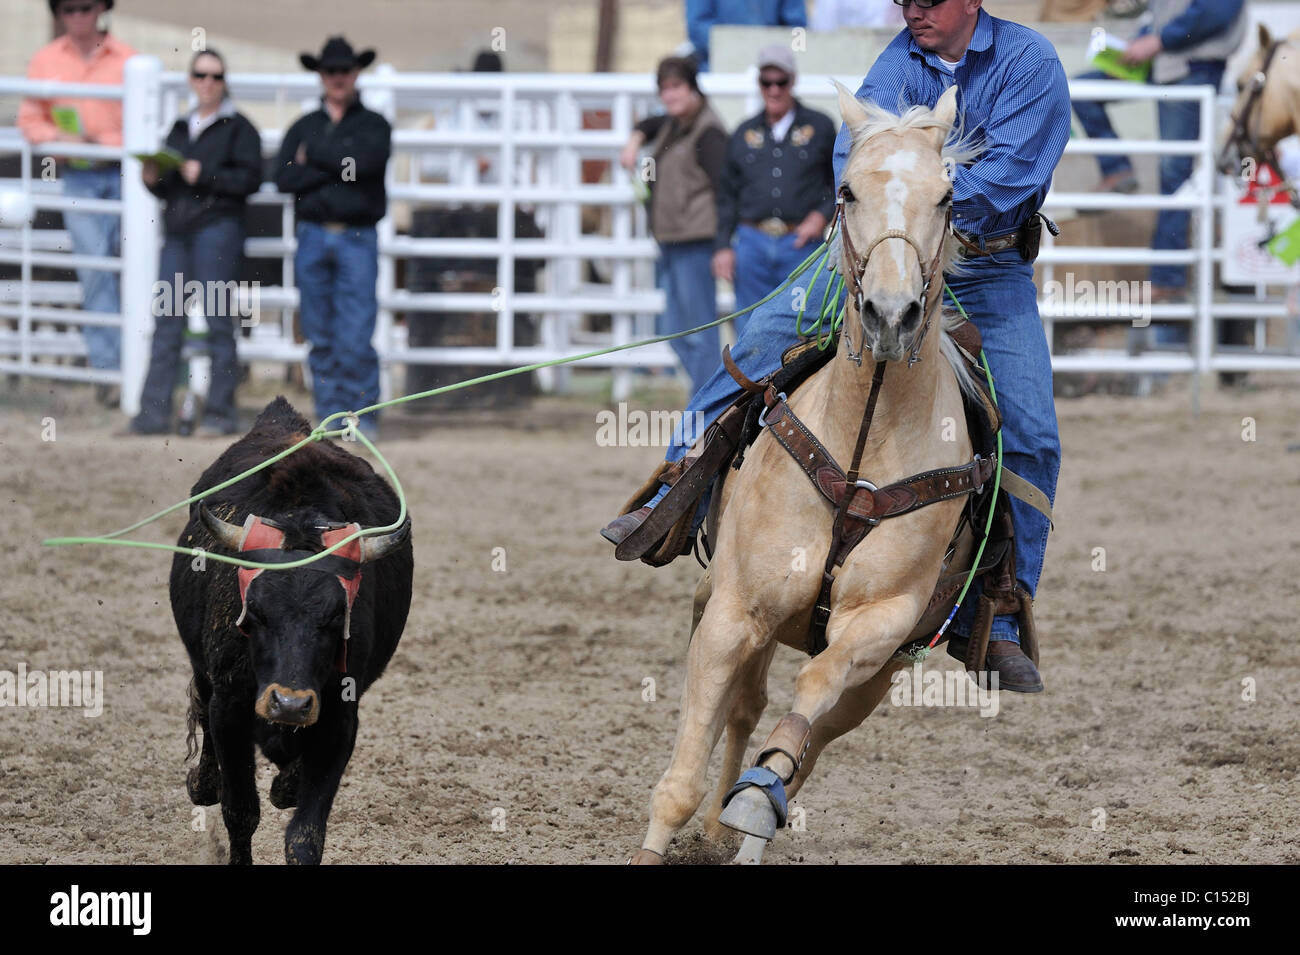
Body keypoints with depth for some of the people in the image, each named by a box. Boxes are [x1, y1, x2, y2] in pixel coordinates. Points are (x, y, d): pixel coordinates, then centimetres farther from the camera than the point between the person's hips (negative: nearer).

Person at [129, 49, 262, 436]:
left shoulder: (238, 128, 3)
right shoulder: (180, 129, 20)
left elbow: (250, 179, -8)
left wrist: (203, 175, -13)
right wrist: (153, 179, 2)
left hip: (218, 227, -5)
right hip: (177, 230, 5)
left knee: (218, 322, -4)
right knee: (166, 321, -1)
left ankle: (220, 412, 0)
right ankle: (154, 413, -2)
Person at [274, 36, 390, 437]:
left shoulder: (374, 125, 7)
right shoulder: (303, 127, 15)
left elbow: (365, 162, -13)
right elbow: (283, 177, 0)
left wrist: (314, 155, -5)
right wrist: (336, 170, -8)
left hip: (357, 239, -3)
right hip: (312, 236, 3)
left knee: (356, 336, -10)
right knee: (320, 336, 4)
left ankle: (363, 413, -3)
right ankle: (330, 414, 10)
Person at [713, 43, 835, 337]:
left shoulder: (820, 128, 8)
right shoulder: (744, 134, 14)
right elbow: (727, 195, 16)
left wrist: (822, 215, -5)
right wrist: (723, 246, 8)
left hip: (801, 244, -2)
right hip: (753, 244, 2)